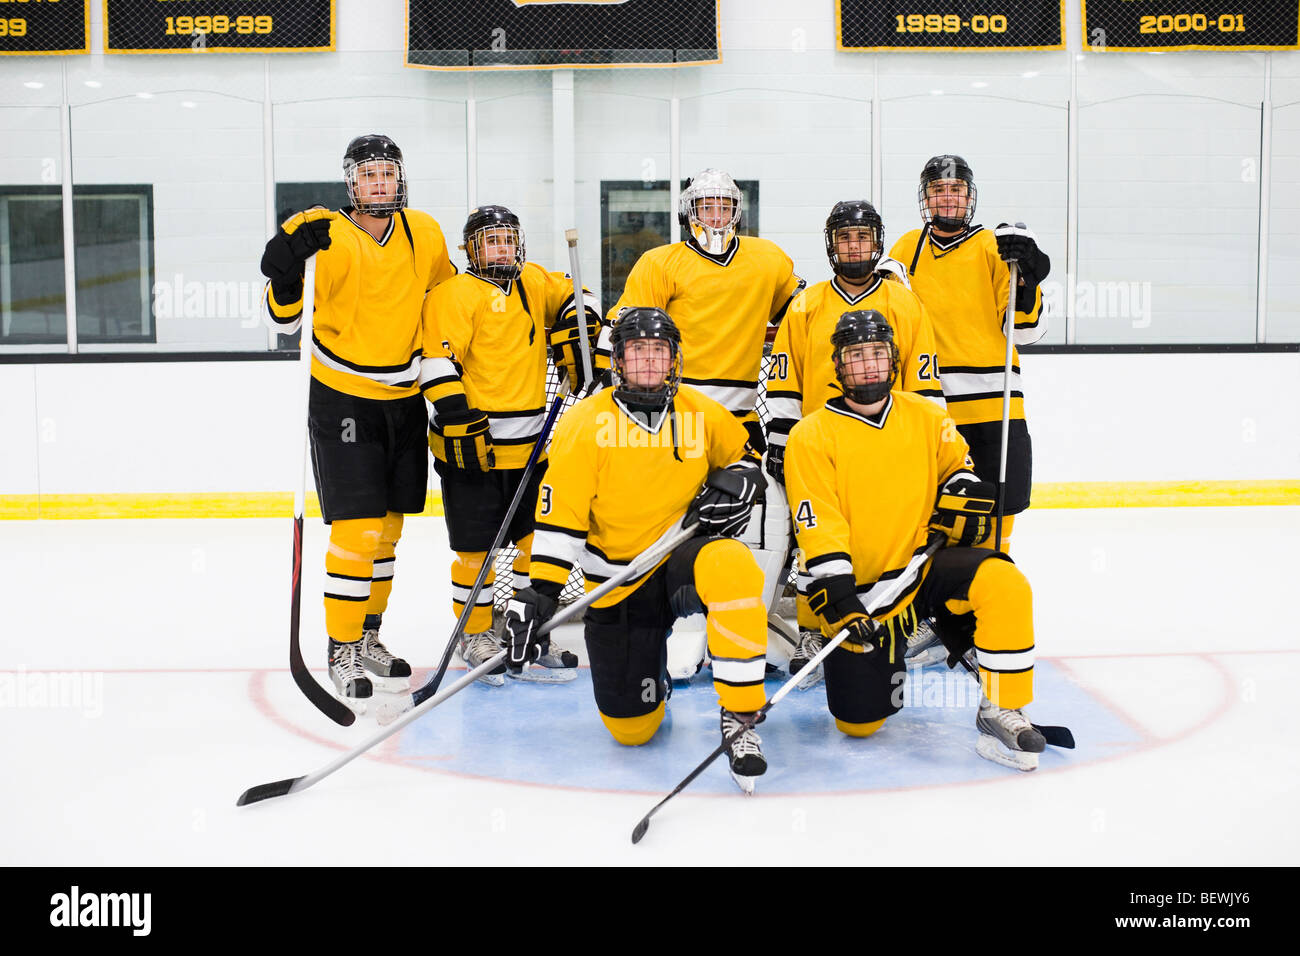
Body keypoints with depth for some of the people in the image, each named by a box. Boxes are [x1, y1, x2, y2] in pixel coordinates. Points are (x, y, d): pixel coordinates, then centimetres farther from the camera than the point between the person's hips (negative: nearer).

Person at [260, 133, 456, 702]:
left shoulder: (425, 234, 1)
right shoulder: (327, 238, -14)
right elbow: (284, 319, -15)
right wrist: (285, 268, -33)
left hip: (404, 397, 5)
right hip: (342, 398, -5)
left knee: (387, 526, 13)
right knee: (357, 527, -10)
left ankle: (367, 638, 28)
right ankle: (341, 653, 2)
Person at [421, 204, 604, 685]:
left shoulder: (534, 282, 12)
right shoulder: (455, 293, -9)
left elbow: (576, 299, 27)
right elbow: (439, 362, -15)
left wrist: (573, 337, 8)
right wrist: (460, 424, -21)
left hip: (531, 442, 7)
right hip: (474, 445, -7)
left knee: (537, 537, 13)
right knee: (477, 546, -1)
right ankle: (476, 636, 15)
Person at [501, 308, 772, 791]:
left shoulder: (703, 413, -1)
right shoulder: (585, 423, -10)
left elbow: (743, 456, 18)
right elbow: (559, 516, -11)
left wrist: (736, 484, -6)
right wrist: (541, 591, -19)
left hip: (684, 558, 1)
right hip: (616, 582, 0)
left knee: (731, 565, -39)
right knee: (631, 727, 1)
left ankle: (740, 717, -28)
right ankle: (651, 681, 41)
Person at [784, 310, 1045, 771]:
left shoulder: (926, 415, 6)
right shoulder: (812, 436, -7)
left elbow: (959, 465, 20)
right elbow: (818, 527, -13)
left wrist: (964, 495, -3)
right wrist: (839, 599, -21)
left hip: (927, 565, 2)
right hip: (859, 588, -2)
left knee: (1001, 584, -29)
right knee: (859, 721, -6)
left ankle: (999, 714, -16)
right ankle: (886, 664, 30)